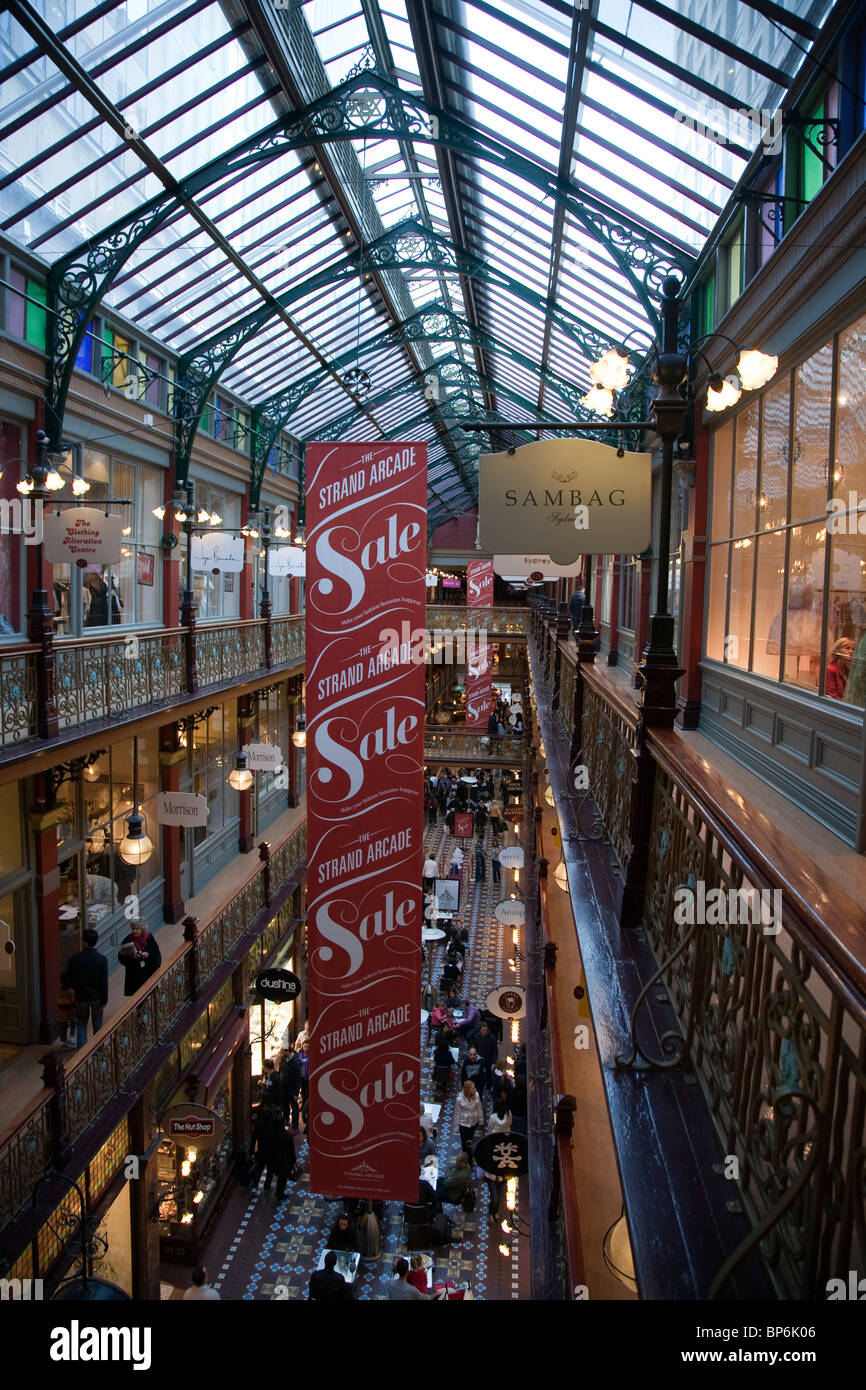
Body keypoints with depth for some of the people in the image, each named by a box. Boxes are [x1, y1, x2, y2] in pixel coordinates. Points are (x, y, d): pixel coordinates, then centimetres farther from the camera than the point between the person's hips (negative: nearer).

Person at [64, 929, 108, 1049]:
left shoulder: (74, 959, -16)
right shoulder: (102, 959, -18)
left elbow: (69, 980, -4)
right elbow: (104, 982, -14)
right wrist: (104, 1000, -3)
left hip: (81, 997, 0)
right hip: (97, 997, 0)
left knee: (81, 1023, 19)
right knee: (97, 1025, 17)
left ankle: (82, 1048, 15)